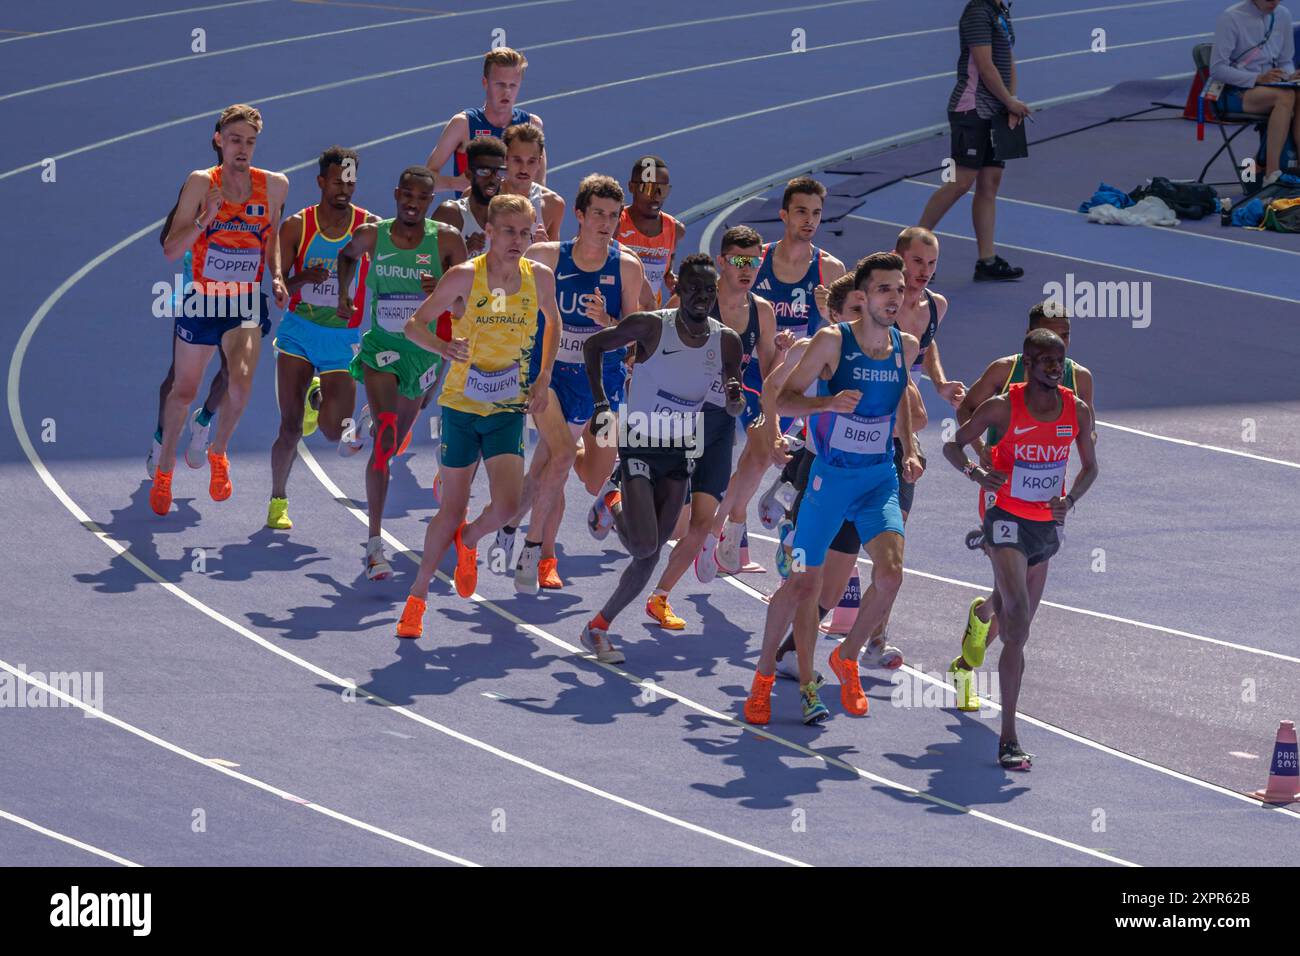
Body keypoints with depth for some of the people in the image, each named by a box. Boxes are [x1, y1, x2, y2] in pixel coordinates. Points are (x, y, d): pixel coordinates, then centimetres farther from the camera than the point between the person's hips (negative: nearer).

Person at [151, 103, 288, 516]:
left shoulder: (274, 186, -3)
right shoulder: (201, 183, -10)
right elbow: (171, 249, -12)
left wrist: (277, 277, 2)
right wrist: (205, 218, -27)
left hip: (246, 304, 0)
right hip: (202, 299, 0)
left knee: (241, 380, -24)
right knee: (184, 392, 12)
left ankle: (219, 452, 4)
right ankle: (164, 470, 35)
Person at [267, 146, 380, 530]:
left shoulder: (370, 228, -4)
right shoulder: (297, 226, -4)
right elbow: (275, 288, -3)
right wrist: (303, 278, -24)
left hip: (343, 339, 1)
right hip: (299, 332, -1)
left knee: (335, 432, -7)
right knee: (291, 426, -7)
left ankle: (318, 395, 28)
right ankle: (278, 501, 10)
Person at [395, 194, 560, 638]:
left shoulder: (540, 278, -1)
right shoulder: (464, 277, -11)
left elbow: (554, 321, 20)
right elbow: (414, 324, -7)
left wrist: (543, 377, 9)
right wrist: (444, 347, -28)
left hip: (508, 409, 2)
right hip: (462, 404, -2)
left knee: (506, 505, -14)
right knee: (453, 509, 4)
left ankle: (469, 540, 22)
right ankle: (418, 595, 23)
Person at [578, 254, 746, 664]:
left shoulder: (726, 342, -2)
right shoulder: (651, 327, -15)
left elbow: (734, 410, 8)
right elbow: (593, 345, -3)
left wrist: (735, 397, -17)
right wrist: (602, 406, -8)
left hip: (680, 453, 4)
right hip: (640, 445, -4)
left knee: (651, 554, 2)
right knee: (645, 547, -15)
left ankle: (599, 627, 16)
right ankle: (616, 511, 19)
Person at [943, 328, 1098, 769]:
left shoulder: (1077, 411, -1)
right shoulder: (1003, 407, -12)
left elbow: (1089, 466, 12)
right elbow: (952, 445, -3)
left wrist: (1070, 500, -8)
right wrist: (976, 472, -24)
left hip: (1048, 524, 5)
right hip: (1009, 520, -5)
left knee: (1017, 626, 17)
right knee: (1019, 621, -19)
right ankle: (1008, 739, -20)